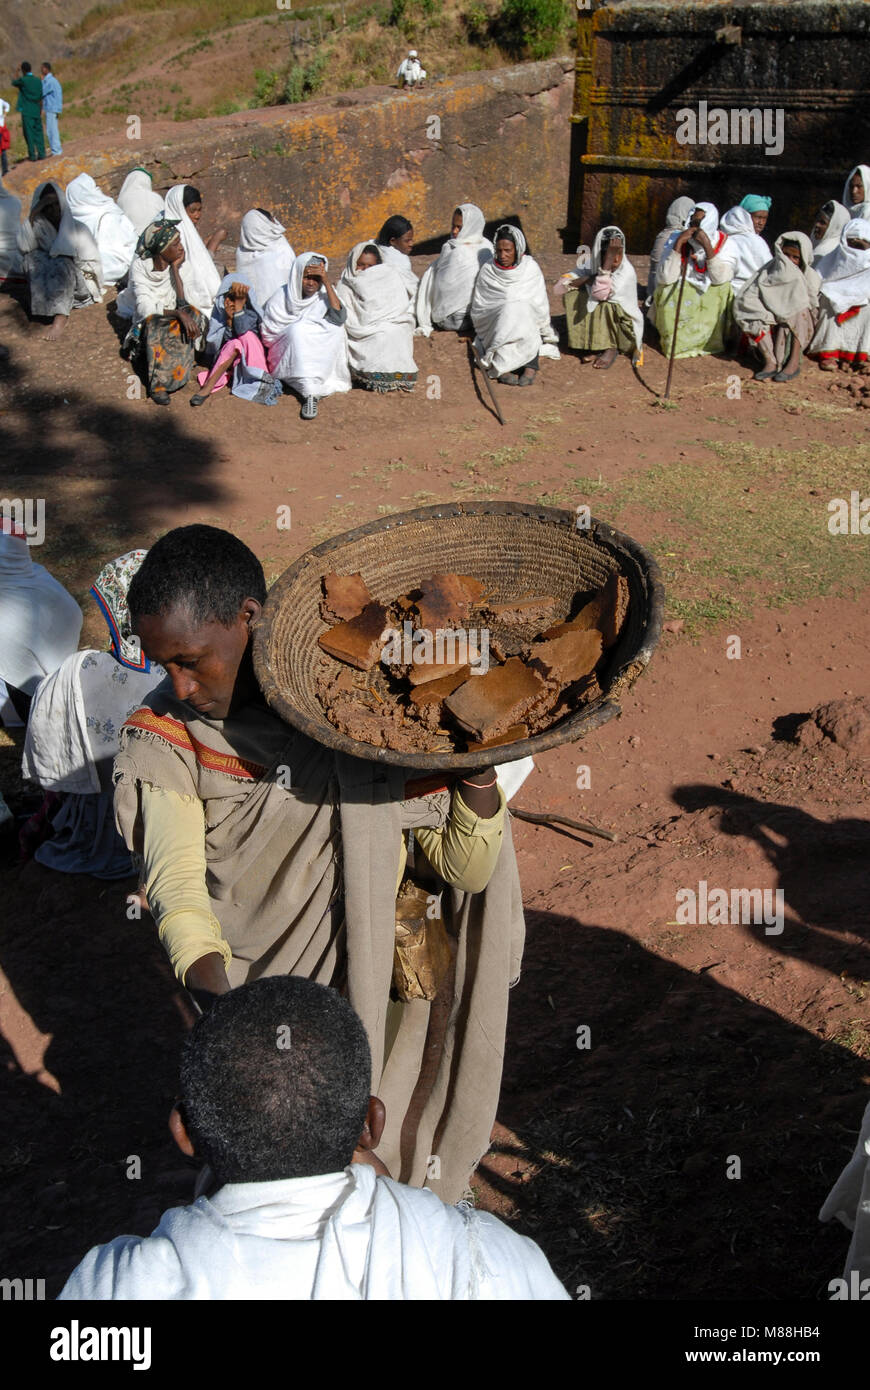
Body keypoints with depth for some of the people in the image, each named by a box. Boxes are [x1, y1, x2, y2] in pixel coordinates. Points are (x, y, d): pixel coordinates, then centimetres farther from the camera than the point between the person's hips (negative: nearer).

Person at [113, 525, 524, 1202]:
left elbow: (467, 870, -10)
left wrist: (477, 763, -28)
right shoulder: (164, 740, -11)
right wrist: (214, 995, -40)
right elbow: (176, 882, -22)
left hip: (377, 1001, 0)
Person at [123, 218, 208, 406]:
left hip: (175, 321, 3)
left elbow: (183, 303, -16)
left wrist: (175, 269, -19)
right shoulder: (140, 266, -13)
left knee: (193, 313, -29)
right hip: (147, 324, -3)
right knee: (154, 323, -37)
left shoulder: (179, 264, -6)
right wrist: (178, 313, -39)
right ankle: (157, 384, -35)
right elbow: (145, 307, -25)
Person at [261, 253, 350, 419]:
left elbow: (339, 318, -21)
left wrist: (327, 283, -22)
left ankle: (313, 388, -31)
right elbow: (266, 331, -4)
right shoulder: (282, 297, -4)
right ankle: (310, 393, -44)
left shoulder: (325, 296, 0)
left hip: (320, 359, 2)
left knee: (336, 329, -23)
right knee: (298, 330, -32)